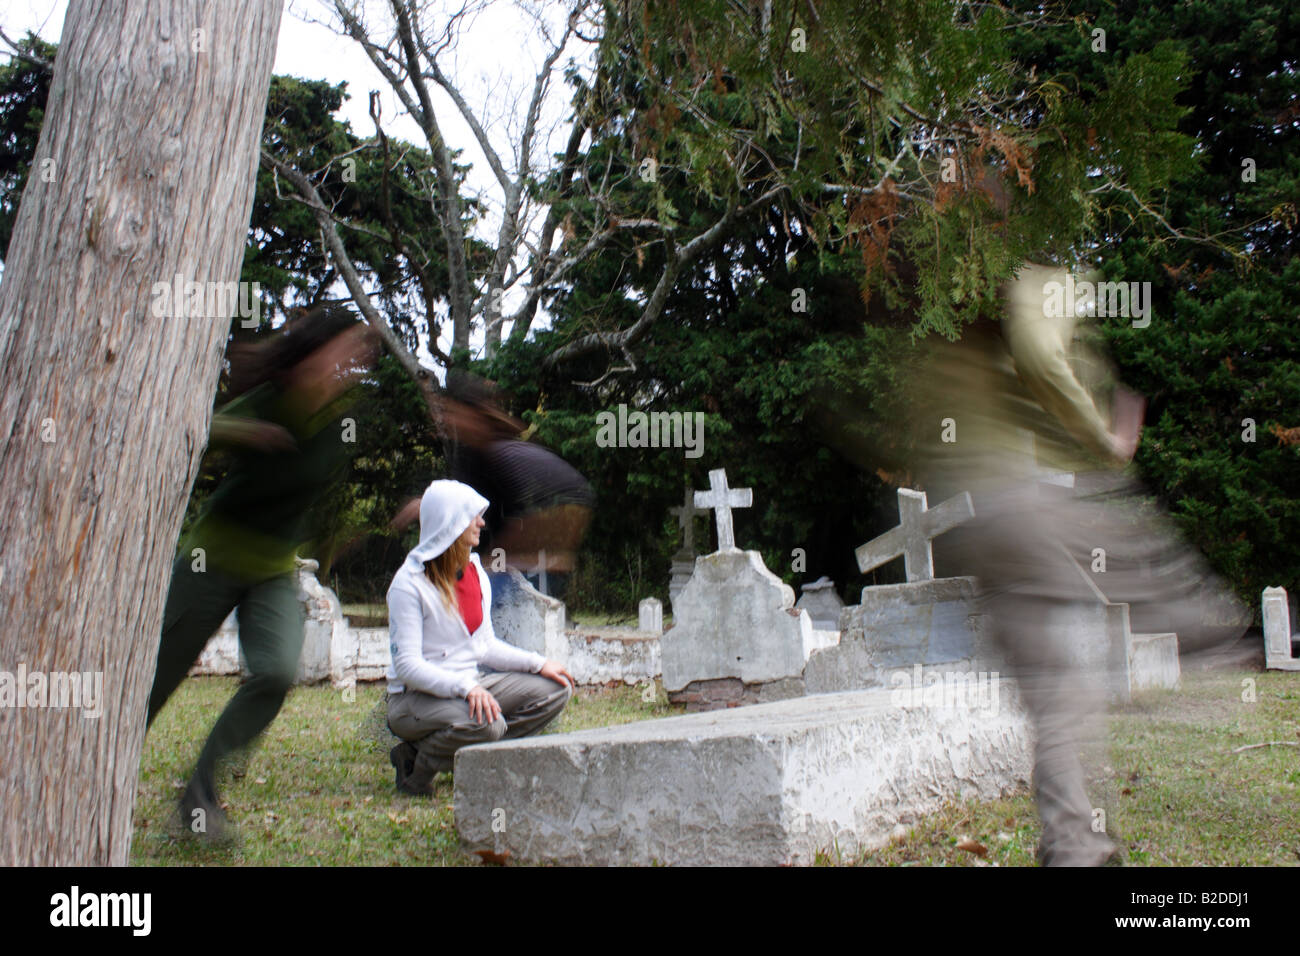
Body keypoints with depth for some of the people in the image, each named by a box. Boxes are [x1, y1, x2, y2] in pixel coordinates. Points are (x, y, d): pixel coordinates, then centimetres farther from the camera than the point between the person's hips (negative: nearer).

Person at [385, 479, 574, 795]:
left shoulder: (475, 571, 8)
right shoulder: (409, 584, -15)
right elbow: (407, 665, -21)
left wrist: (538, 663, 1)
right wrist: (465, 687, -34)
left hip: (472, 685, 8)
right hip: (417, 696, -8)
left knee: (555, 690, -2)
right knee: (486, 723, -35)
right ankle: (415, 764, -8)